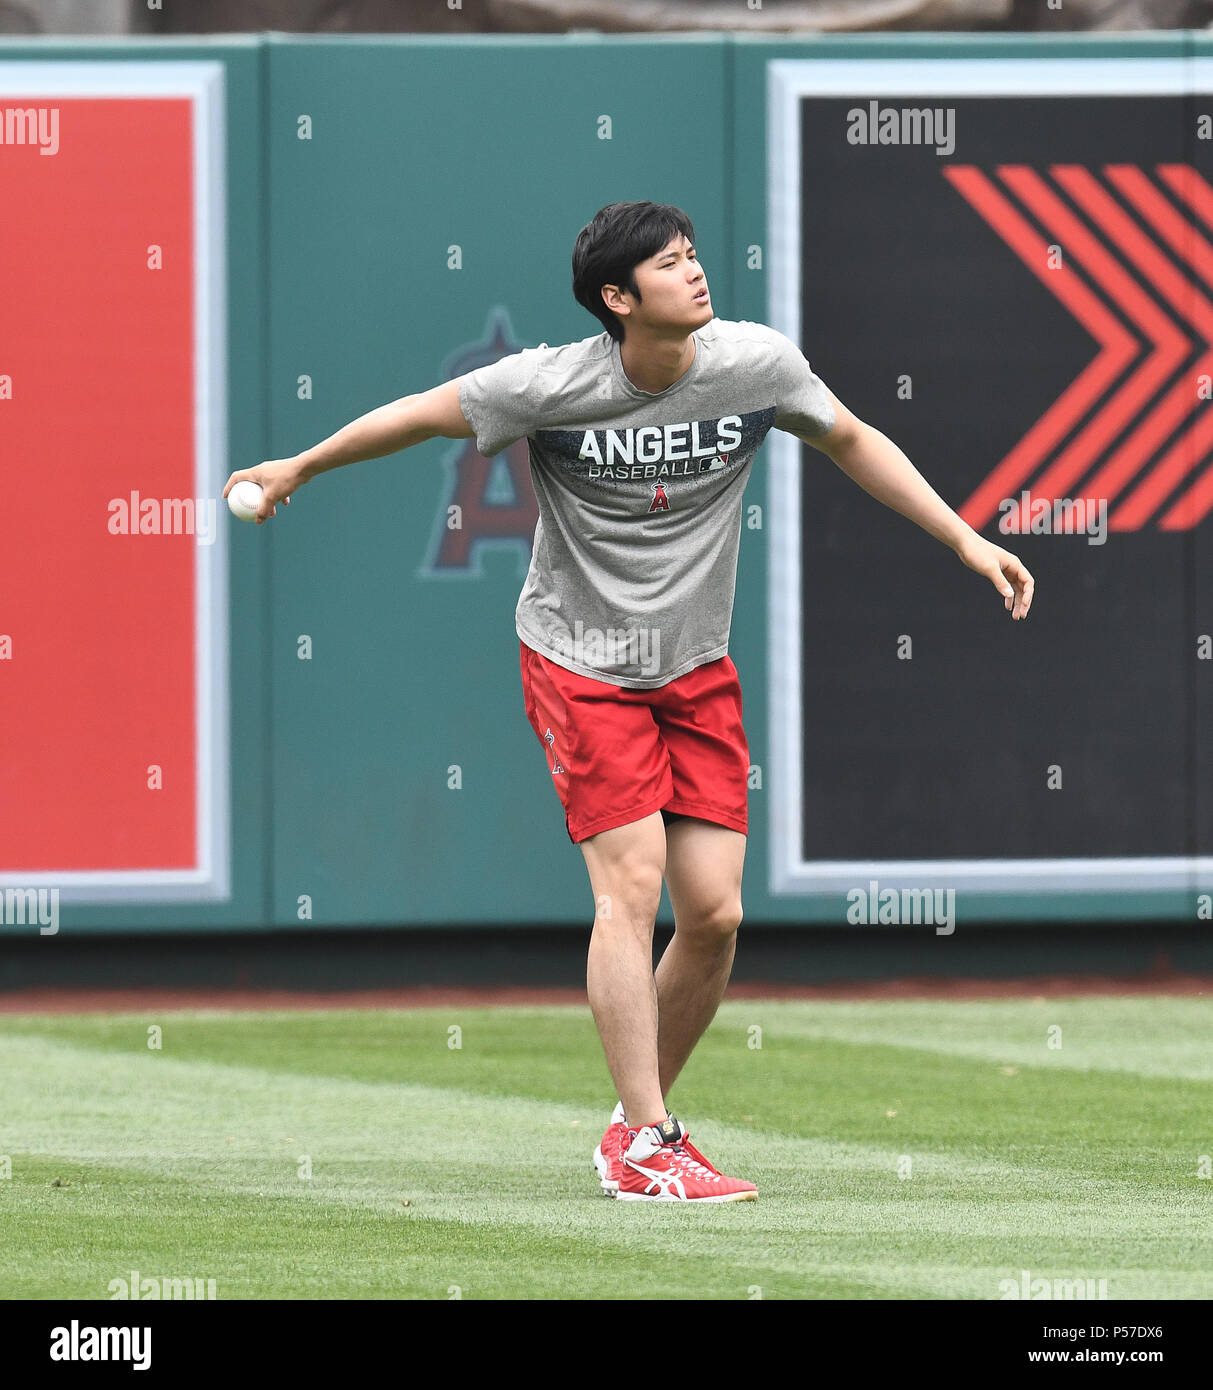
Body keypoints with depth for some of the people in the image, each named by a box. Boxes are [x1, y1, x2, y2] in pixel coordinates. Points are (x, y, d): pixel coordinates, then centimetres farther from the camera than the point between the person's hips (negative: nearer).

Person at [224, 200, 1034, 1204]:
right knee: (631, 884, -16)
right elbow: (421, 415, -3)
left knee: (714, 912, -3)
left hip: (699, 669, 4)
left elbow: (852, 442, 8)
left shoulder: (759, 363, -9)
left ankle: (642, 1117, 16)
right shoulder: (551, 386, -18)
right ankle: (643, 1148, -14)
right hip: (582, 662, -4)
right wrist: (297, 470, 7)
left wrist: (965, 538, 5)